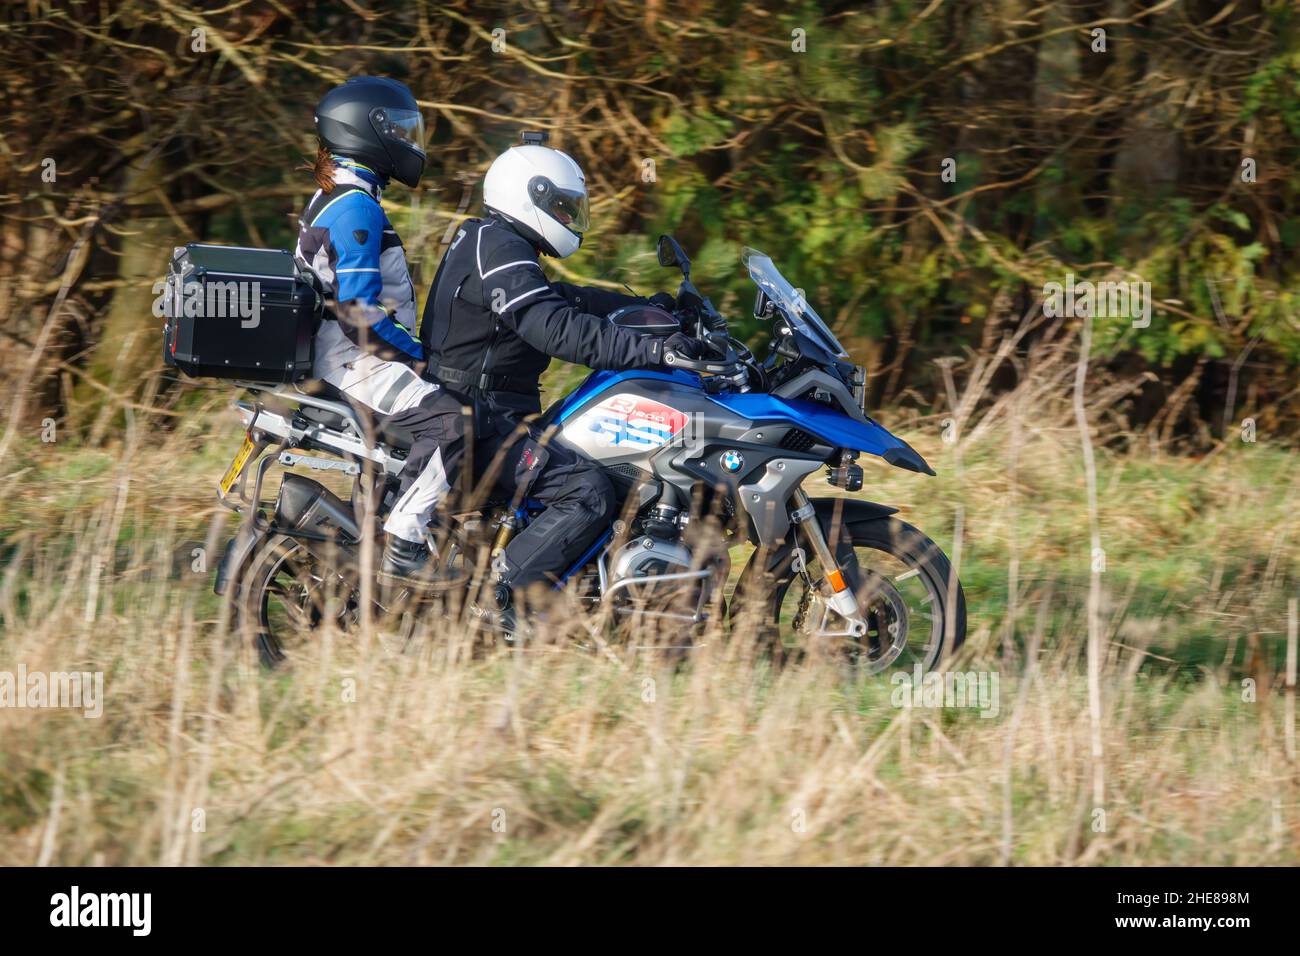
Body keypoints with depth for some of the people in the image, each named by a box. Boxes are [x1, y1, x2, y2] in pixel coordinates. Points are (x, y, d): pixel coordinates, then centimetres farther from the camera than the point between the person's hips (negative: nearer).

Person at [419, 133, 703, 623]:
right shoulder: (500, 252, -16)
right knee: (588, 494, -23)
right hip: (482, 416, -11)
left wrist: (642, 306, 22)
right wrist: (650, 347, -32)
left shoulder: (485, 240, 19)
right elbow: (558, 330, -29)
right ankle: (496, 597, -24)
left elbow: (561, 300, 27)